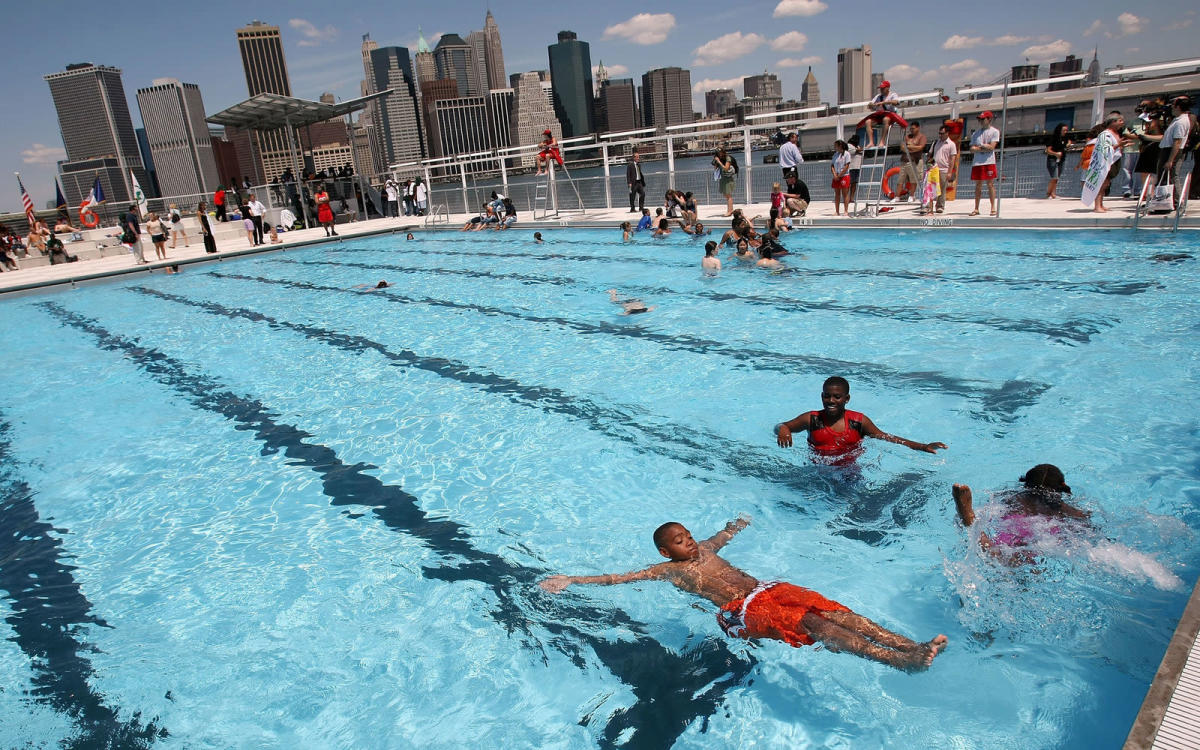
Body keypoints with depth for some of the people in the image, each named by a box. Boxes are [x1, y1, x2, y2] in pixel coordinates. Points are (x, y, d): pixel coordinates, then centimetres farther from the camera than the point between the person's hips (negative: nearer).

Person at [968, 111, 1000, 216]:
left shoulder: (994, 132, 2)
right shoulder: (976, 133, 15)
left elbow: (992, 147, -9)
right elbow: (972, 149, 5)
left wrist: (980, 146, -2)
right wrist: (984, 148, -7)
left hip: (989, 162, -4)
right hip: (977, 163, 4)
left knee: (990, 185, -4)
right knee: (978, 186, 5)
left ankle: (993, 208, 0)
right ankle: (976, 209, 8)